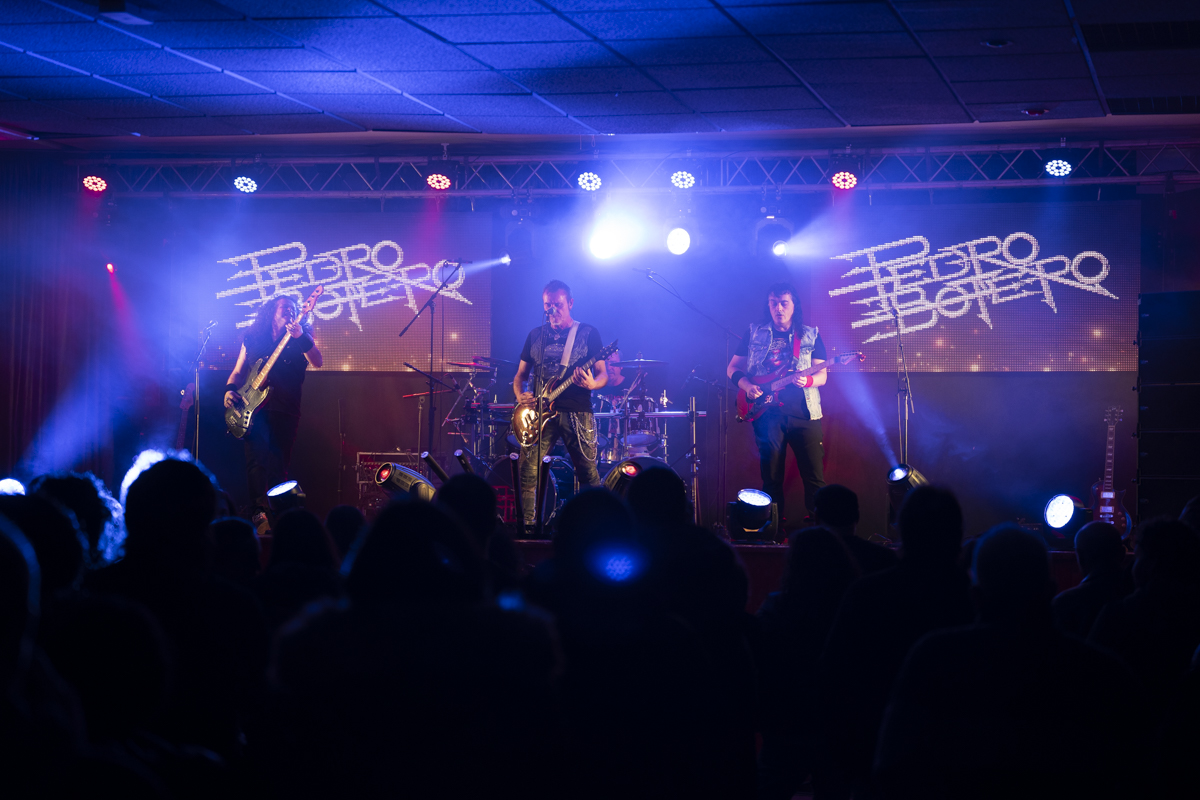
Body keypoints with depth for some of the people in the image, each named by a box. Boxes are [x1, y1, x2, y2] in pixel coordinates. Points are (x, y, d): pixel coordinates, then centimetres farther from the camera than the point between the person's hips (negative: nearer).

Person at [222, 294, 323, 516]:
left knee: (278, 466, -1)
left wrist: (301, 337, -24)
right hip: (254, 409, 1)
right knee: (255, 462, -14)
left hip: (285, 412, -1)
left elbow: (317, 362, -10)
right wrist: (230, 389, -2)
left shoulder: (300, 339, 8)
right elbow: (238, 371, 18)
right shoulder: (253, 338, 13)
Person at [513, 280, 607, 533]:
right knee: (528, 473, -9)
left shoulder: (588, 333, 4)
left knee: (588, 475, -2)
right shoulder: (535, 335, 14)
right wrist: (520, 394, -4)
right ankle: (528, 527, -3)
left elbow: (603, 375, 2)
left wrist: (591, 384, -21)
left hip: (577, 413, -2)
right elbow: (521, 374, 18)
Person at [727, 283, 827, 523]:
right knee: (771, 479, 2)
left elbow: (822, 375, 4)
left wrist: (807, 380, -19)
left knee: (814, 477, -6)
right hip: (768, 413, 1)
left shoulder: (811, 336, 9)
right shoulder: (754, 334, 10)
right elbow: (732, 368, 11)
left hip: (803, 414, 0)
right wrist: (747, 385, -9)